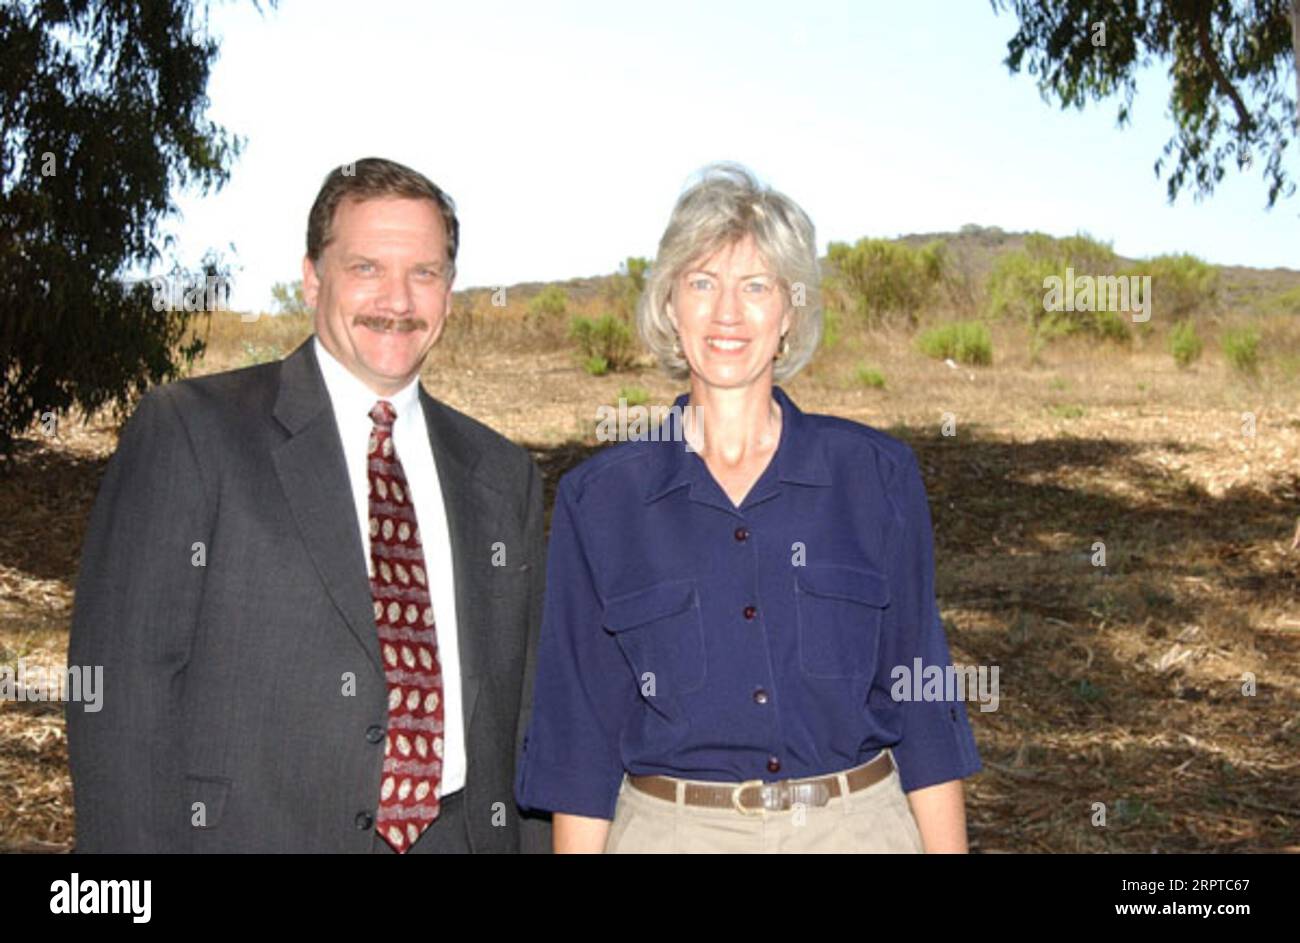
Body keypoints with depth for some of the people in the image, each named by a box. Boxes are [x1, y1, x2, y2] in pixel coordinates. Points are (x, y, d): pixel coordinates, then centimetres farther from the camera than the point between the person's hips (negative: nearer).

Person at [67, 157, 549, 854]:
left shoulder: (503, 477, 9)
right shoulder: (187, 434, -5)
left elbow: (521, 707, 11)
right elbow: (121, 686, -9)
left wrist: (533, 842, 3)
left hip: (461, 831, 4)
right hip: (252, 831, -3)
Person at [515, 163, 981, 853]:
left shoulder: (878, 475, -2)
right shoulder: (597, 500, -3)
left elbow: (920, 702, 1)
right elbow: (581, 727, 0)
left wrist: (946, 845, -3)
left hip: (858, 823, 1)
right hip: (672, 830, 0)